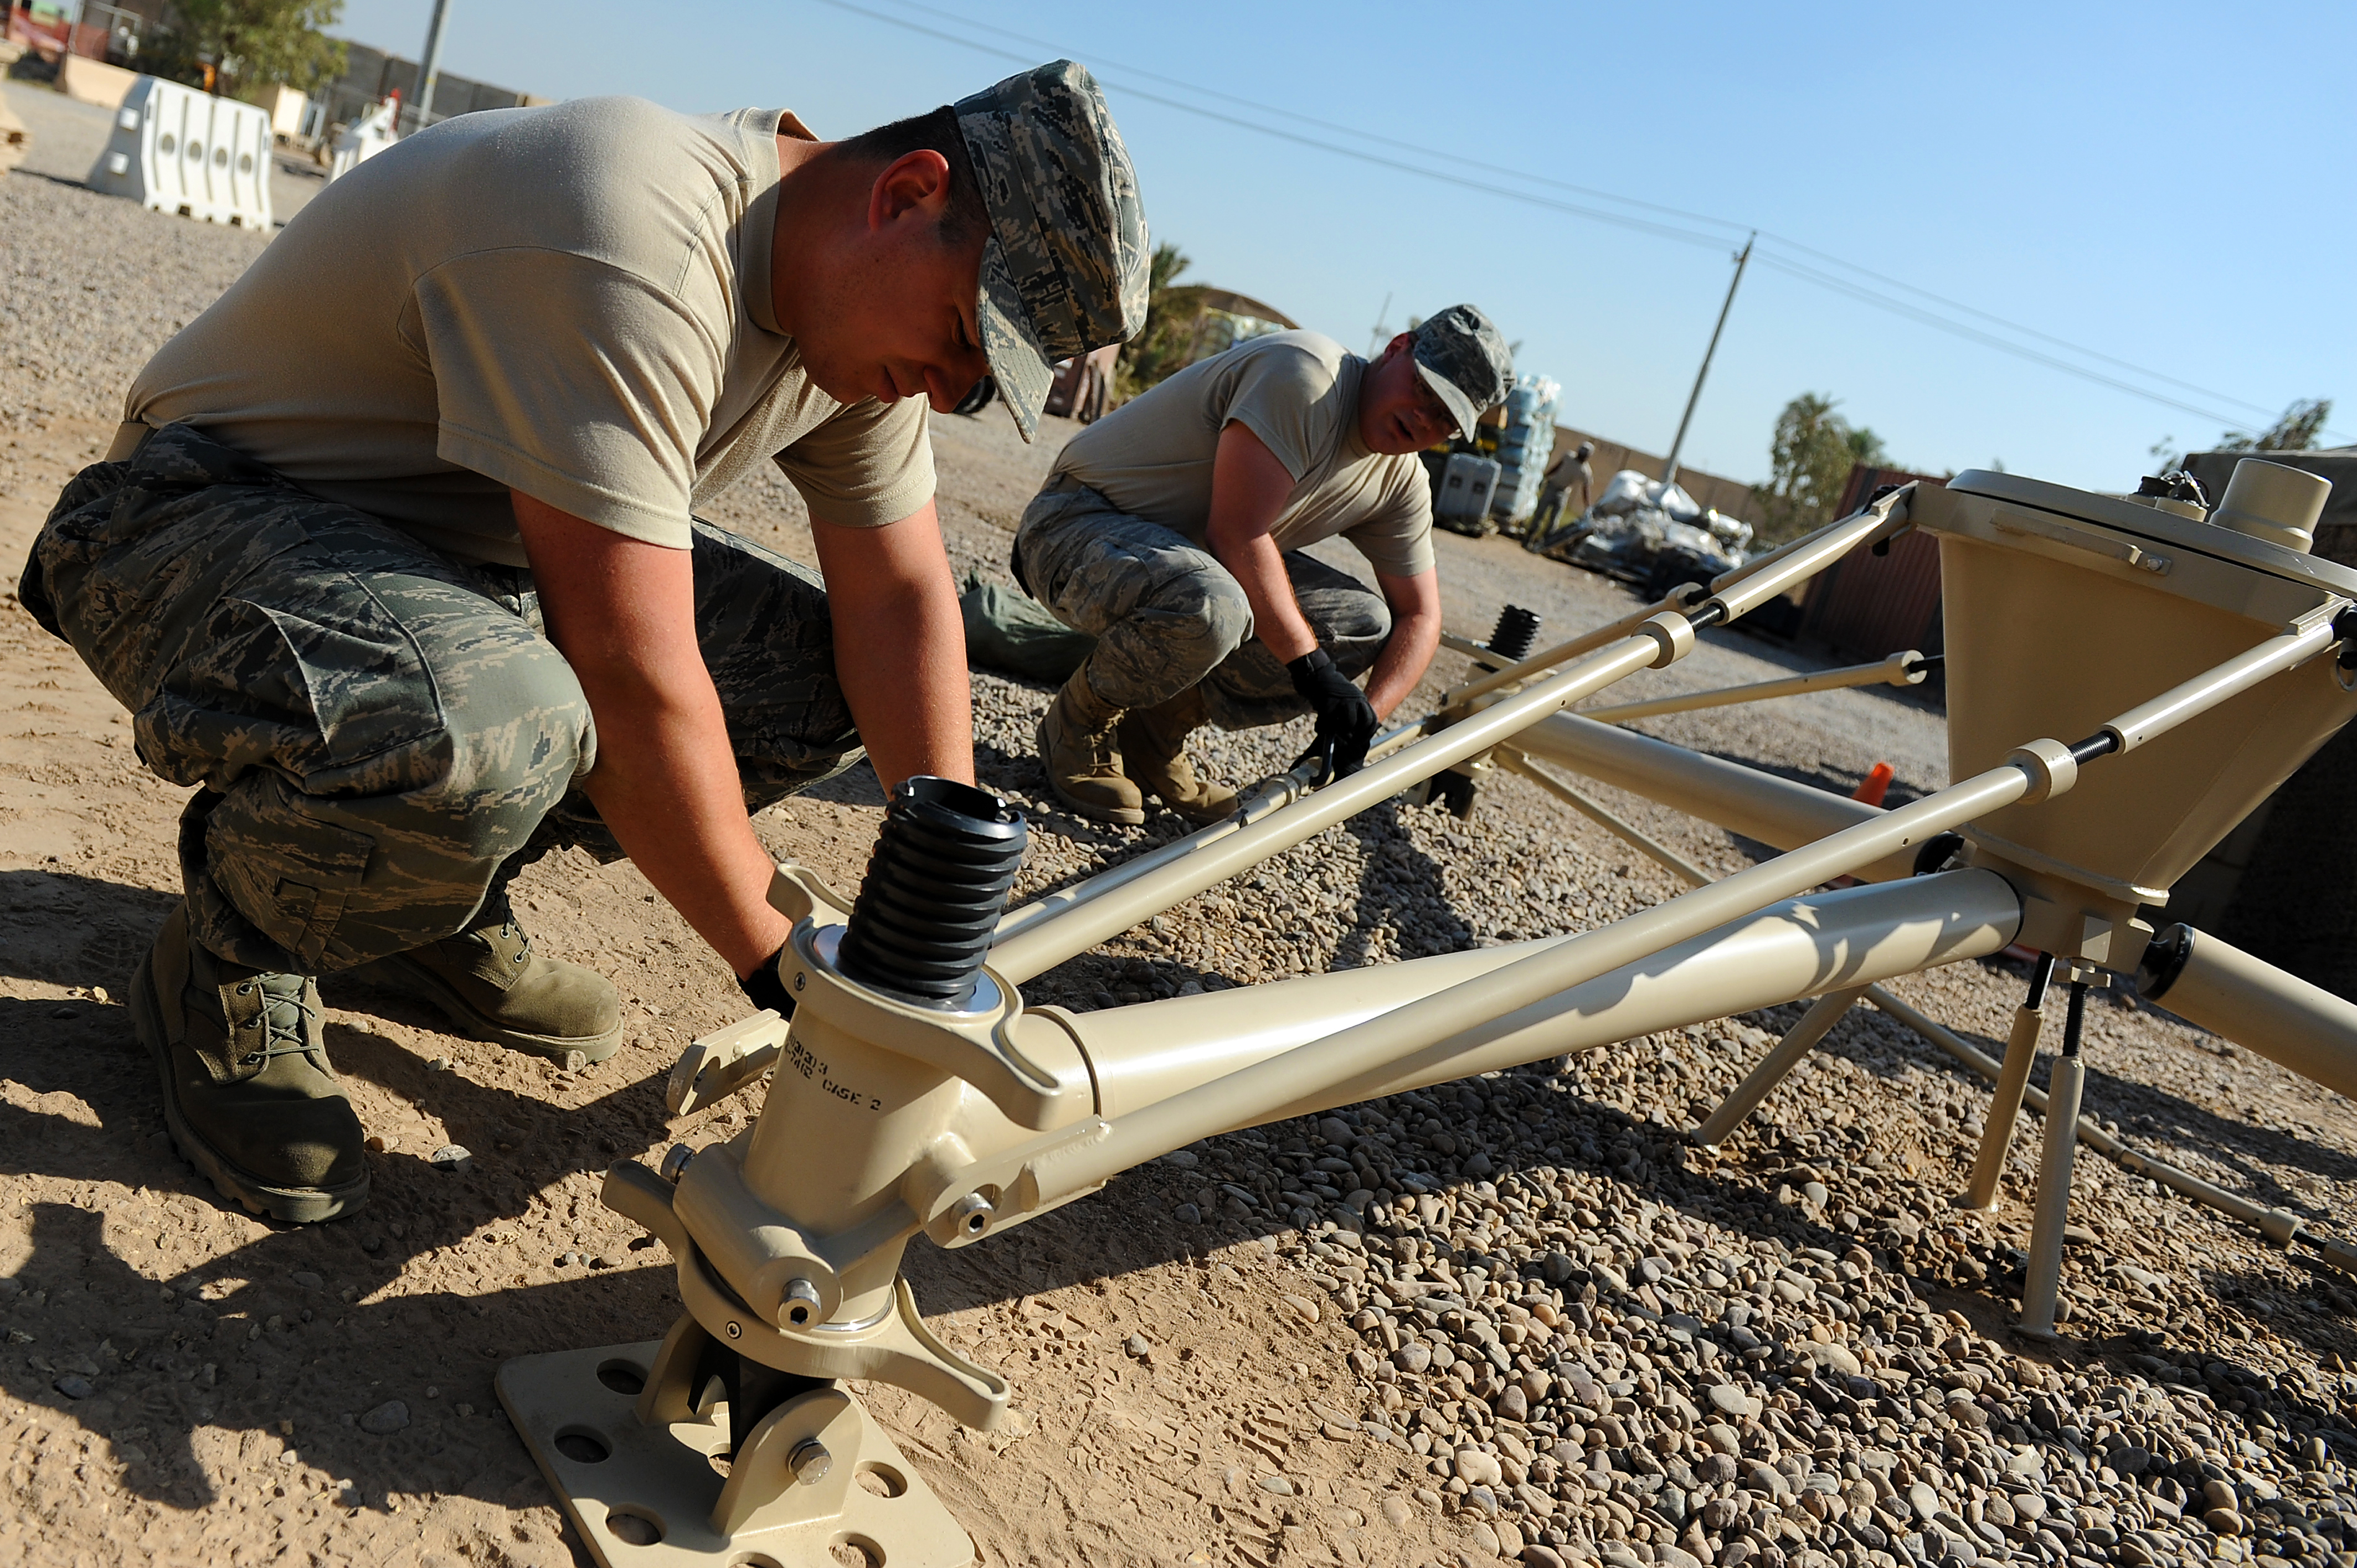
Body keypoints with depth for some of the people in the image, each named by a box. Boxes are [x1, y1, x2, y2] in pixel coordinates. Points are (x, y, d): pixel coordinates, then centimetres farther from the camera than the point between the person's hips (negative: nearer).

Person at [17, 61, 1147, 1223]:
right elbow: (633, 680, -35)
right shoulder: (639, 240, -33)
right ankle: (229, 959, -5)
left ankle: (445, 894, 9)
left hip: (469, 553, 8)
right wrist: (784, 974, -25)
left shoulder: (856, 298, -4)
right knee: (483, 737, -40)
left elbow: (904, 600, -5)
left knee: (825, 669, -7)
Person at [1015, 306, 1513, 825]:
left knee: (1366, 624, -2)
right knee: (1210, 606, -39)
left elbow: (1420, 616, 7)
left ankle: (1158, 728, 5)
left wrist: (1366, 713, -11)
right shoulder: (1304, 373, -23)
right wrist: (1313, 669, -29)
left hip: (1194, 553, 8)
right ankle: (1078, 722, -7)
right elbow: (1236, 534, -29)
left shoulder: (1402, 480, 3)